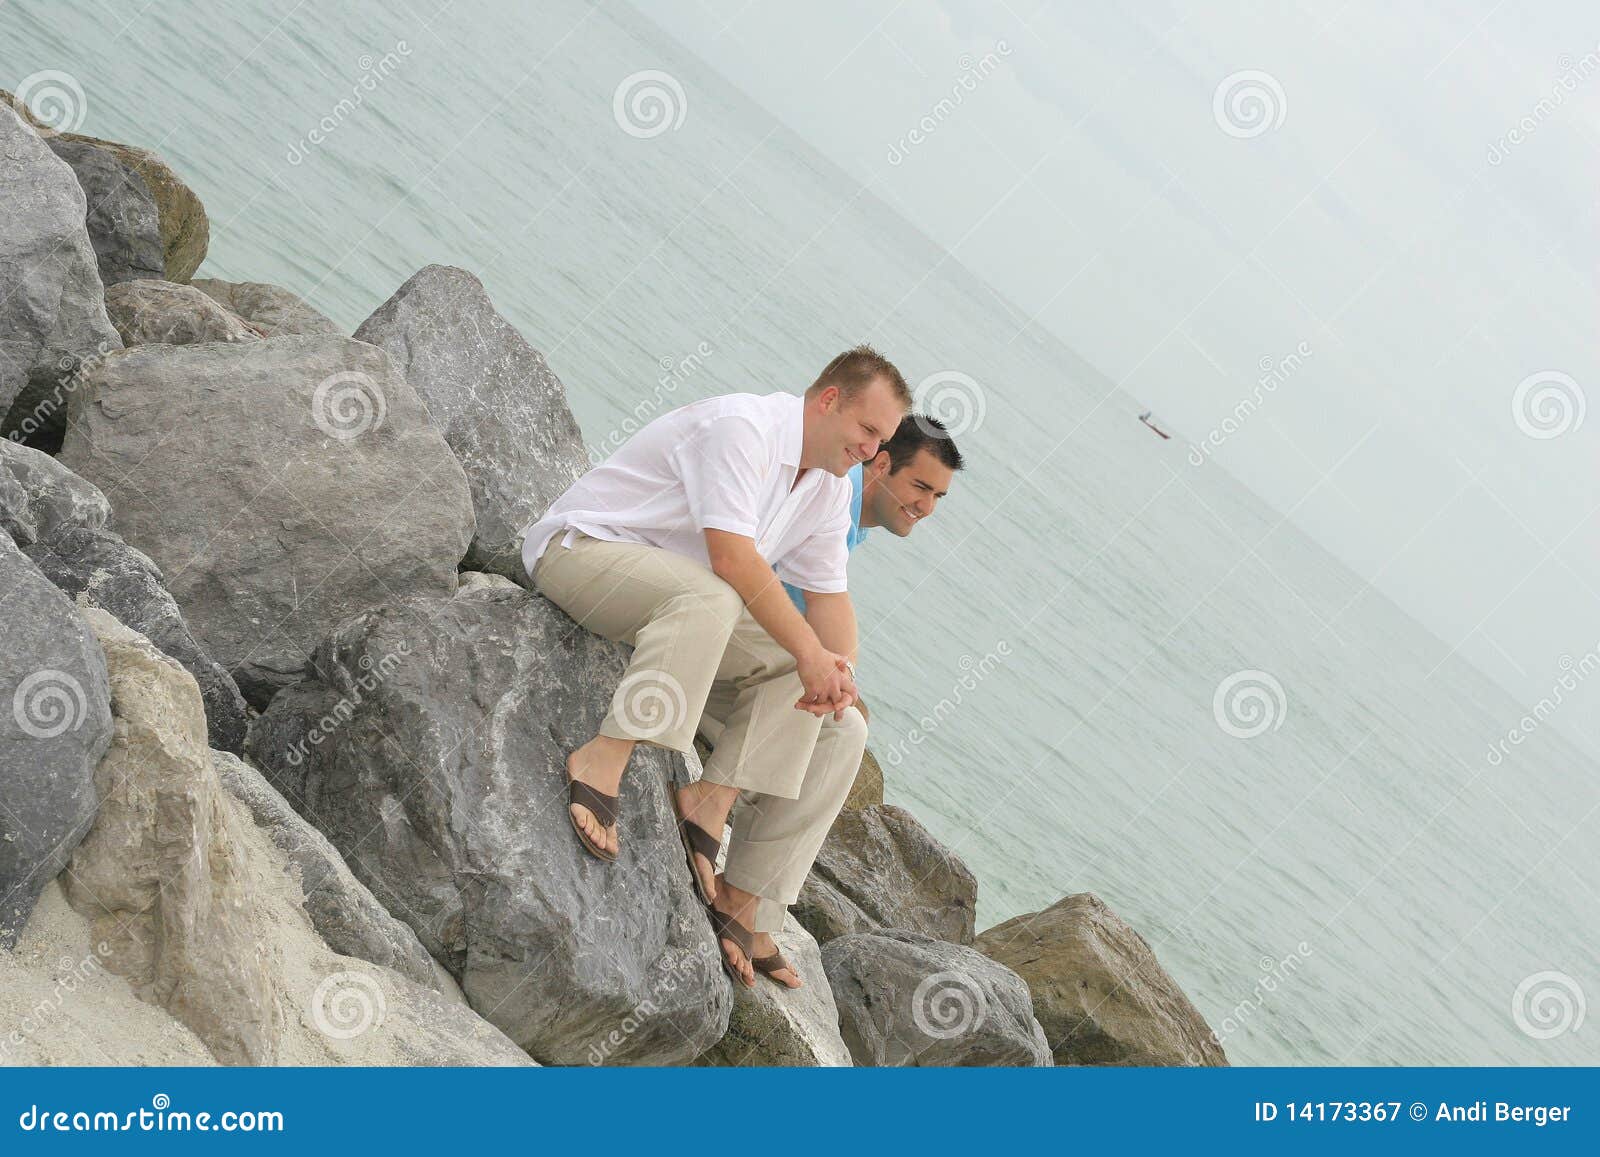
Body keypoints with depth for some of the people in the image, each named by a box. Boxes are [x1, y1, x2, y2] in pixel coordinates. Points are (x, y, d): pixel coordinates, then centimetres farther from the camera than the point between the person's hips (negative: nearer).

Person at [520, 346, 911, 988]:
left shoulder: (829, 489, 11)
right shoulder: (741, 425, -19)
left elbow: (828, 595, 7)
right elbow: (732, 557, -28)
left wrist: (839, 672, -14)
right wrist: (811, 653, -27)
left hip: (696, 604, 9)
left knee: (840, 730, -5)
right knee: (706, 596, -44)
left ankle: (746, 903, -12)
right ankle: (603, 760, -44)